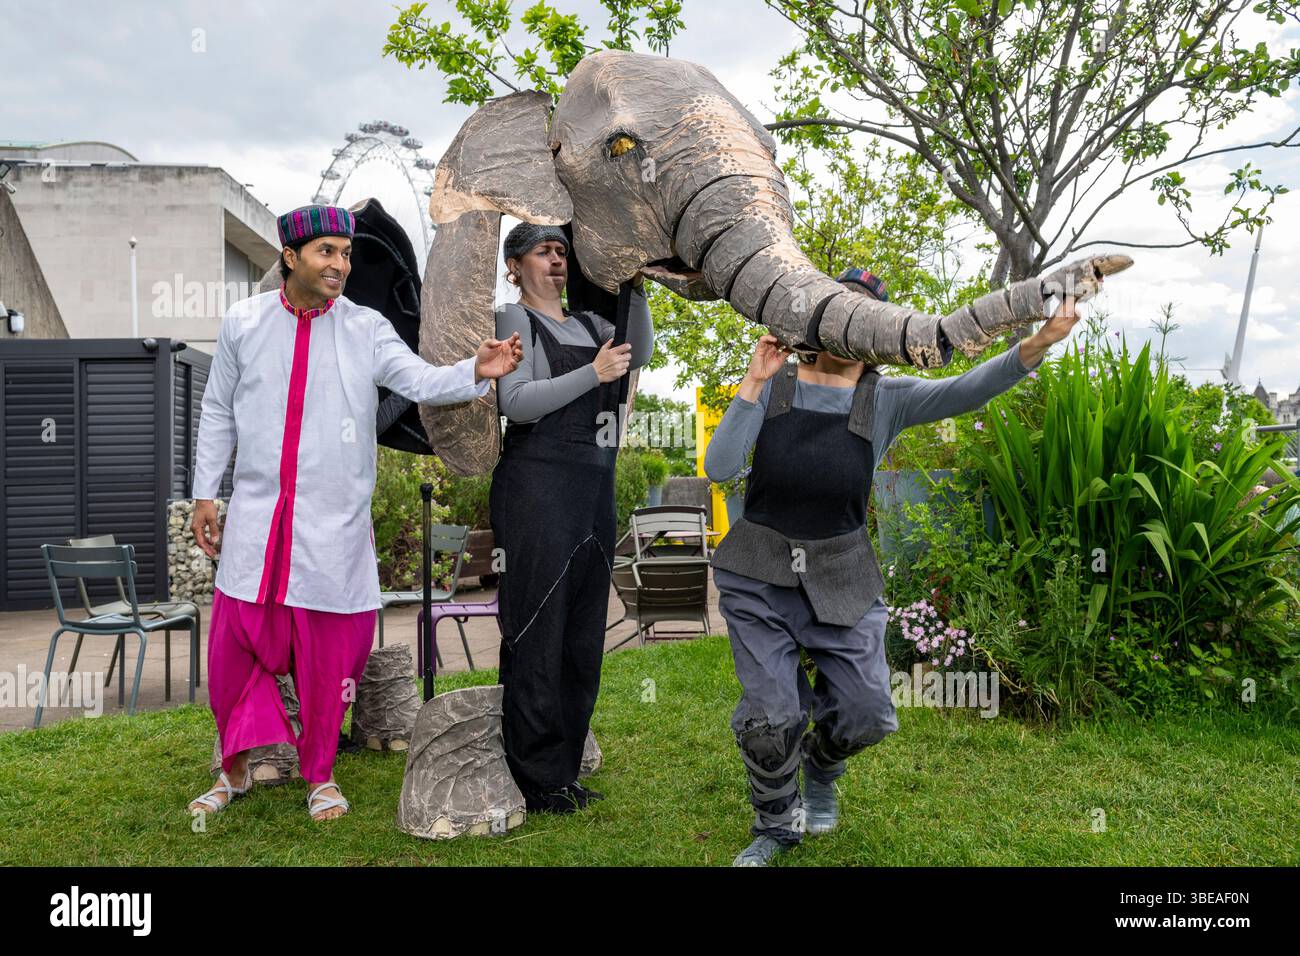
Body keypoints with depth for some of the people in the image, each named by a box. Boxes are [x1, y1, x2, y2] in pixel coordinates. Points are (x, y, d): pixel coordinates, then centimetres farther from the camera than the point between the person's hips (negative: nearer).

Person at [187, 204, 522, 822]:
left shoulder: (367, 330, 1)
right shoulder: (243, 323, 5)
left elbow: (422, 381, -13)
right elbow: (218, 412, 12)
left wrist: (476, 372, -32)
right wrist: (205, 492, 10)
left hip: (334, 527, -1)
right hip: (255, 517, 1)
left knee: (327, 655, 5)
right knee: (235, 646, 5)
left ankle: (319, 775, 26)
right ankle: (236, 768, 29)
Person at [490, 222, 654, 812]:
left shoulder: (589, 325, 20)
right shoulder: (513, 320, 2)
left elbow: (639, 354, 4)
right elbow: (515, 402, -11)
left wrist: (634, 288, -4)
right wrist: (593, 373, -13)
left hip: (595, 490, 7)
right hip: (537, 486, -7)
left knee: (583, 637, 10)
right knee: (537, 635, -4)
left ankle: (563, 772, 20)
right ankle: (535, 782, 4)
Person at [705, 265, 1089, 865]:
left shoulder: (886, 399, -4)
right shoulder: (774, 385, -3)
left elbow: (964, 391, -22)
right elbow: (719, 467, -14)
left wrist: (1039, 343, -37)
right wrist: (754, 380, -17)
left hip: (841, 578, 1)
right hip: (758, 573, -1)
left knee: (868, 715, 1)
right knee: (770, 716, -5)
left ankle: (821, 770, 40)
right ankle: (777, 824, 27)